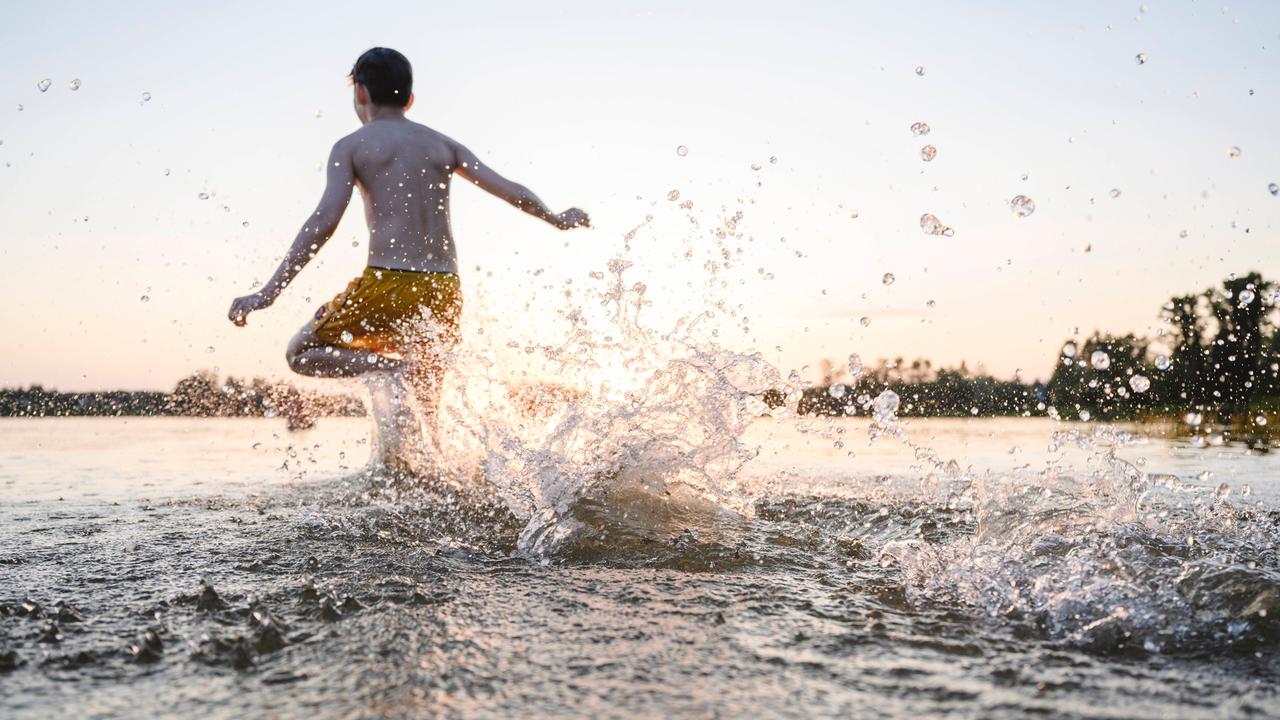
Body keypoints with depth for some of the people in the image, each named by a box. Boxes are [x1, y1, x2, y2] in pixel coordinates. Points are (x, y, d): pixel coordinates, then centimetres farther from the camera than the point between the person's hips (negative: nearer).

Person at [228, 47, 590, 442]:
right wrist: (558, 219, 33)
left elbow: (324, 220, -9)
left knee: (302, 353, 13)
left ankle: (387, 367, -14)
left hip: (388, 285, -5)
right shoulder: (443, 145, 15)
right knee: (422, 412, 20)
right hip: (444, 291, 5)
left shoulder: (351, 146, 4)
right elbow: (511, 191, 14)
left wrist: (268, 293, -10)